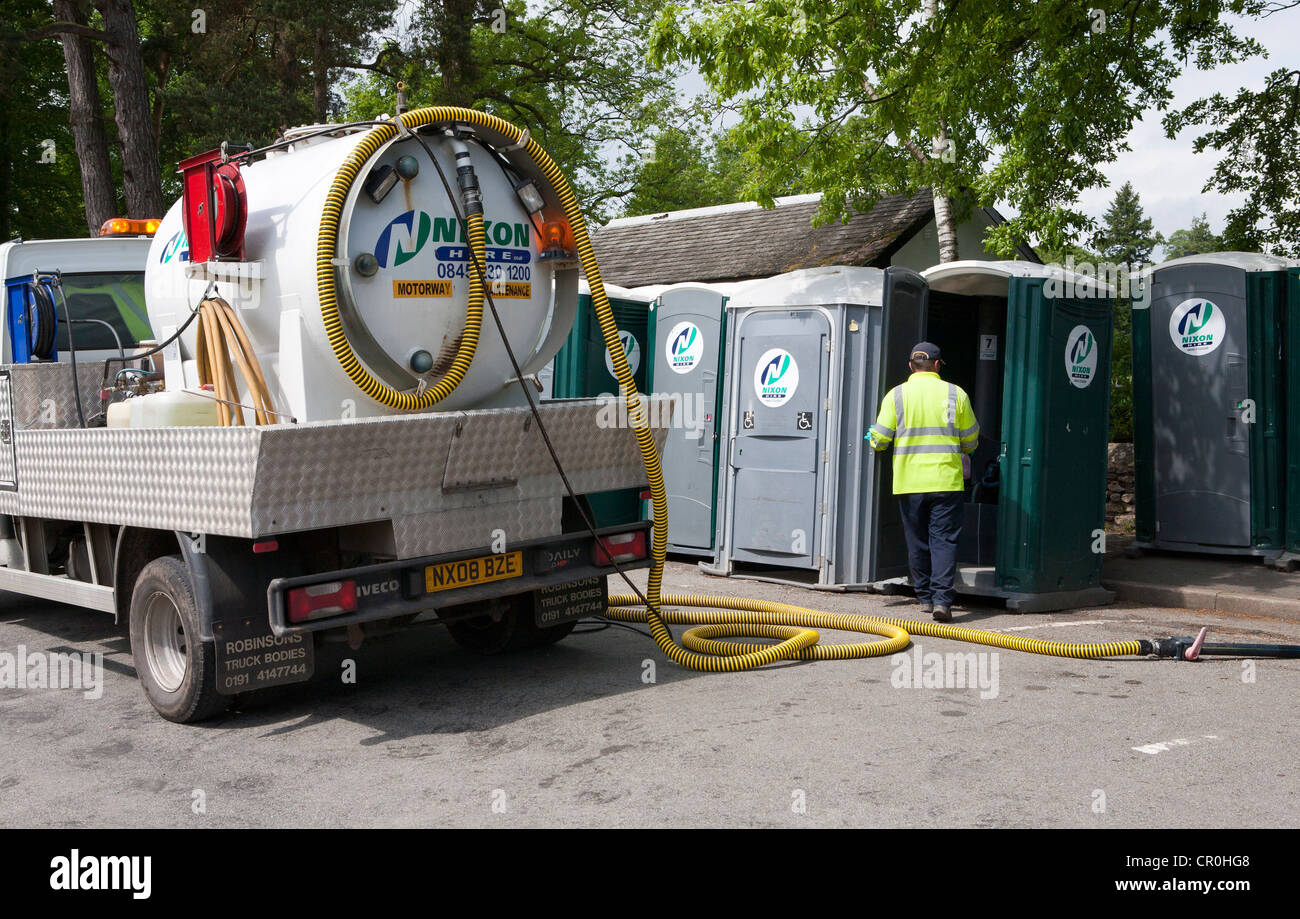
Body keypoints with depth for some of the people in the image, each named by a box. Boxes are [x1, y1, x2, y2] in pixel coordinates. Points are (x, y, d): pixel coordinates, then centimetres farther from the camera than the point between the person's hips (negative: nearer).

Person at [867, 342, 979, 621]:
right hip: (947, 480, -1)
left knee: (917, 541, 11)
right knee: (944, 539, 0)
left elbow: (880, 440, -2)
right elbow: (971, 441, 8)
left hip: (909, 481, 1)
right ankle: (942, 599, -11)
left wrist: (874, 439, 21)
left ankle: (926, 598, 18)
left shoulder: (896, 395, 0)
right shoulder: (955, 394, 2)